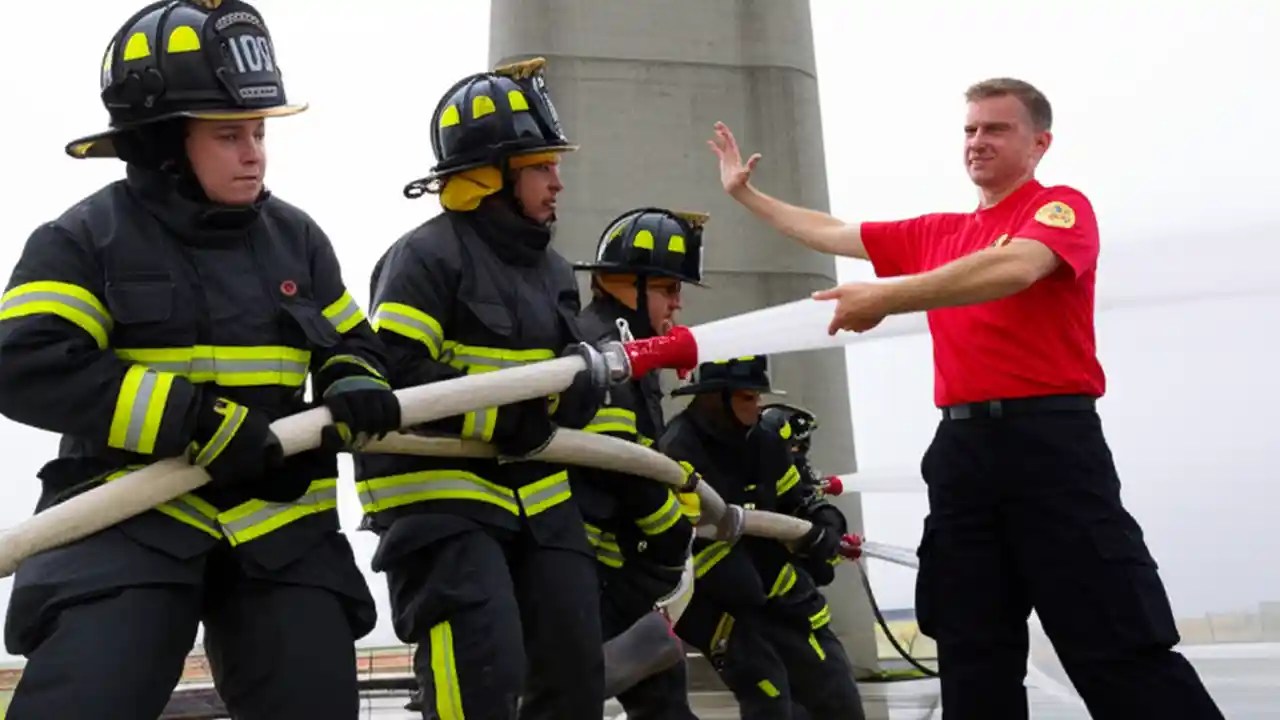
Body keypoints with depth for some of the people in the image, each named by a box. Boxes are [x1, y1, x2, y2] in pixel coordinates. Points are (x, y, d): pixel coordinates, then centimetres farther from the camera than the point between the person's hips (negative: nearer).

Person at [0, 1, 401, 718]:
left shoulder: (296, 236, 11)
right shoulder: (88, 237, -4)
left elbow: (352, 344, 21)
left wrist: (354, 386, -6)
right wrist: (196, 420, -23)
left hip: (279, 522, 4)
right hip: (127, 518, -4)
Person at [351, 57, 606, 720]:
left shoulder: (553, 270, 14)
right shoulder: (427, 256, -12)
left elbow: (576, 385, 16)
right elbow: (391, 377, -22)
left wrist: (575, 388, -9)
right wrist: (501, 419, -24)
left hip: (536, 495, 8)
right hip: (438, 494, -8)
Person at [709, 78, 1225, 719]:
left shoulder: (1062, 207, -2)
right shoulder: (936, 233, 19)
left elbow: (1014, 268, -23)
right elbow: (832, 234, 30)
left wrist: (887, 297, -27)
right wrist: (745, 194, 31)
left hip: (1050, 442, -7)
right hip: (962, 446, 7)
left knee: (1121, 650, -8)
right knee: (972, 650, 9)